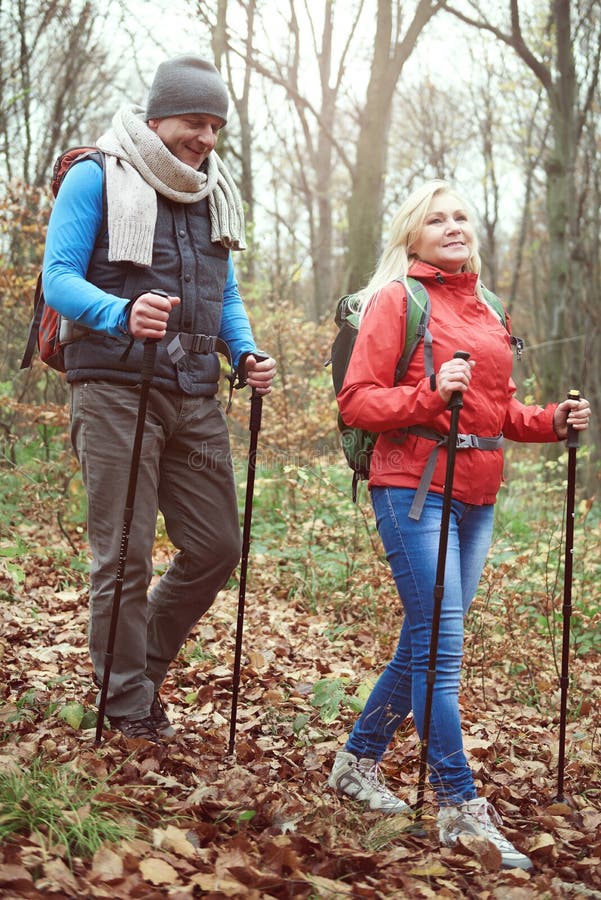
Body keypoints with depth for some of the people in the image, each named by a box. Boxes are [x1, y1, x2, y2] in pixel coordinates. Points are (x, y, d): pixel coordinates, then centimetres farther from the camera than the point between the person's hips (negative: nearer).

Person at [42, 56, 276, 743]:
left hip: (194, 395, 6)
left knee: (216, 545, 6)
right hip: (116, 386, -6)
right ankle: (129, 707, 10)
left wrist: (246, 355, 3)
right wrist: (123, 314, -30)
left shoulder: (214, 191, 18)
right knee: (124, 554, -4)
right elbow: (59, 277, -10)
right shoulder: (97, 177, -2)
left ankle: (147, 665, 26)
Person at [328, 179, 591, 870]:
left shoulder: (483, 310, 18)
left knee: (426, 644, 12)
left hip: (476, 499, 7)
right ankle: (462, 809, -3)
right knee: (441, 649, -9)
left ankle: (358, 761, 29)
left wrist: (550, 422, 7)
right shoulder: (396, 299, -3)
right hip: (414, 488, -7)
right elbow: (356, 401, -9)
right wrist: (430, 396, -23)